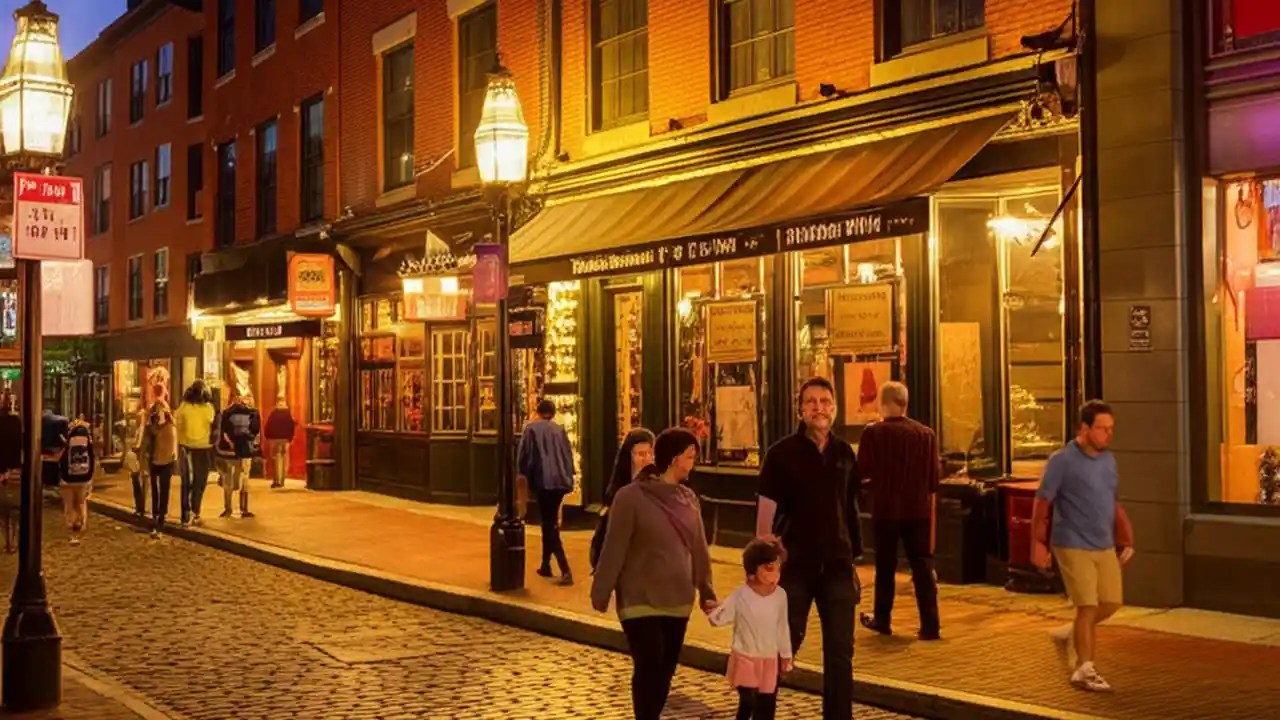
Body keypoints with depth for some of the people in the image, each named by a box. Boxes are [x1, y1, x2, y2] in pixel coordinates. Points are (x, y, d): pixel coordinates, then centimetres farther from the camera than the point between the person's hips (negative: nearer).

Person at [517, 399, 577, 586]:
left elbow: (523, 455, -1)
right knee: (550, 522, 20)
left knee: (549, 524, -5)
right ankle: (545, 565, 27)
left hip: (543, 480, -5)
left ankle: (565, 570, -19)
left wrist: (524, 476, 12)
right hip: (560, 481, 5)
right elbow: (569, 456, 13)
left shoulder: (531, 428, 0)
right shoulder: (560, 430, 13)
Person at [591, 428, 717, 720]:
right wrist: (601, 594, -9)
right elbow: (614, 550, -11)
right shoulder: (631, 496, -12)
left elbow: (699, 549, 11)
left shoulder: (688, 498, 6)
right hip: (641, 600, -5)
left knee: (666, 671, 10)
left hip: (678, 600, 6)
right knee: (649, 667, -10)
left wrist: (706, 591, 12)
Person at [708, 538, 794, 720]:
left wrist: (786, 655, 12)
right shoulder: (740, 596, -17)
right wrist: (712, 610, -31)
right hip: (745, 659, -4)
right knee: (748, 704, -6)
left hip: (770, 661, 4)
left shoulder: (780, 595, -6)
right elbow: (718, 619, -11)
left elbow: (783, 627, 6)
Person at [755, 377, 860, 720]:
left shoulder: (845, 453, 6)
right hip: (794, 566, -3)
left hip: (837, 566, 3)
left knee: (840, 651, 5)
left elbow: (851, 510, 12)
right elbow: (767, 510, -8)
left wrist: (854, 559, 12)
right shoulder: (782, 453, -6)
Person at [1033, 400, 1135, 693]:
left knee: (1111, 602, 9)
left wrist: (1125, 540, 14)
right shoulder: (1062, 461, -12)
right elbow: (1042, 503, -9)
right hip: (1073, 546, -7)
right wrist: (1040, 544, -10)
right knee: (1088, 606, -5)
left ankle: (1074, 634, 33)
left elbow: (1114, 503, 17)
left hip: (1105, 546, 7)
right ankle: (1084, 670, 7)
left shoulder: (1109, 459, 8)